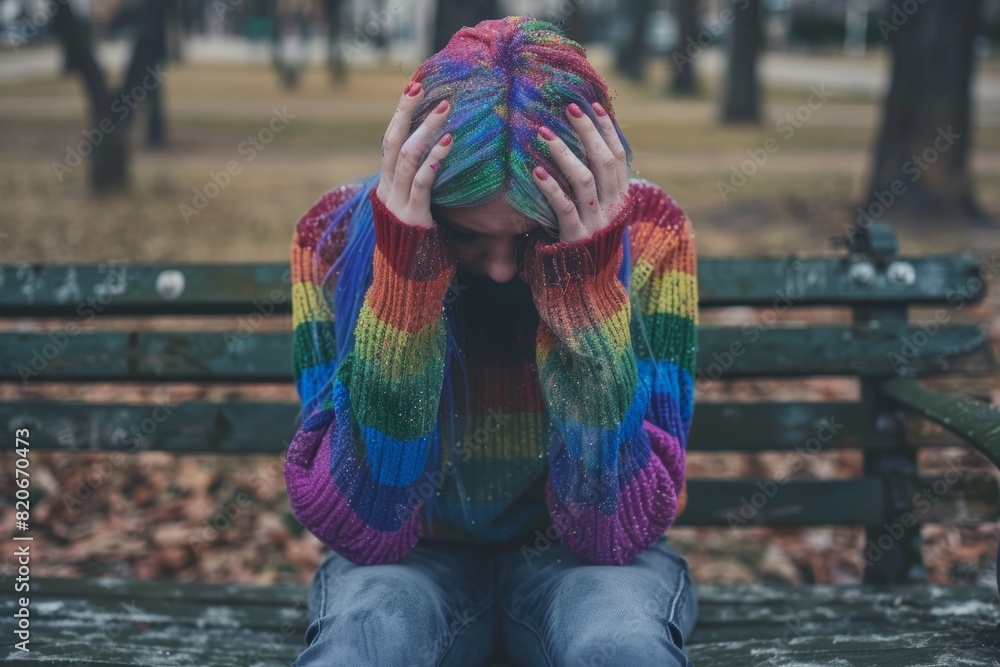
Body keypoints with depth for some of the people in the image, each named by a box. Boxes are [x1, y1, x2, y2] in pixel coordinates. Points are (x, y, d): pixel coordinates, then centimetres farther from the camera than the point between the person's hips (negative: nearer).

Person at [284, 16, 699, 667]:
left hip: (576, 550, 0)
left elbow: (617, 528, -21)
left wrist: (588, 285, -31)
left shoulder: (648, 233, -17)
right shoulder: (338, 236, -16)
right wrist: (404, 272, -31)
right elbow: (364, 528, -21)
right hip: (418, 549, 0)